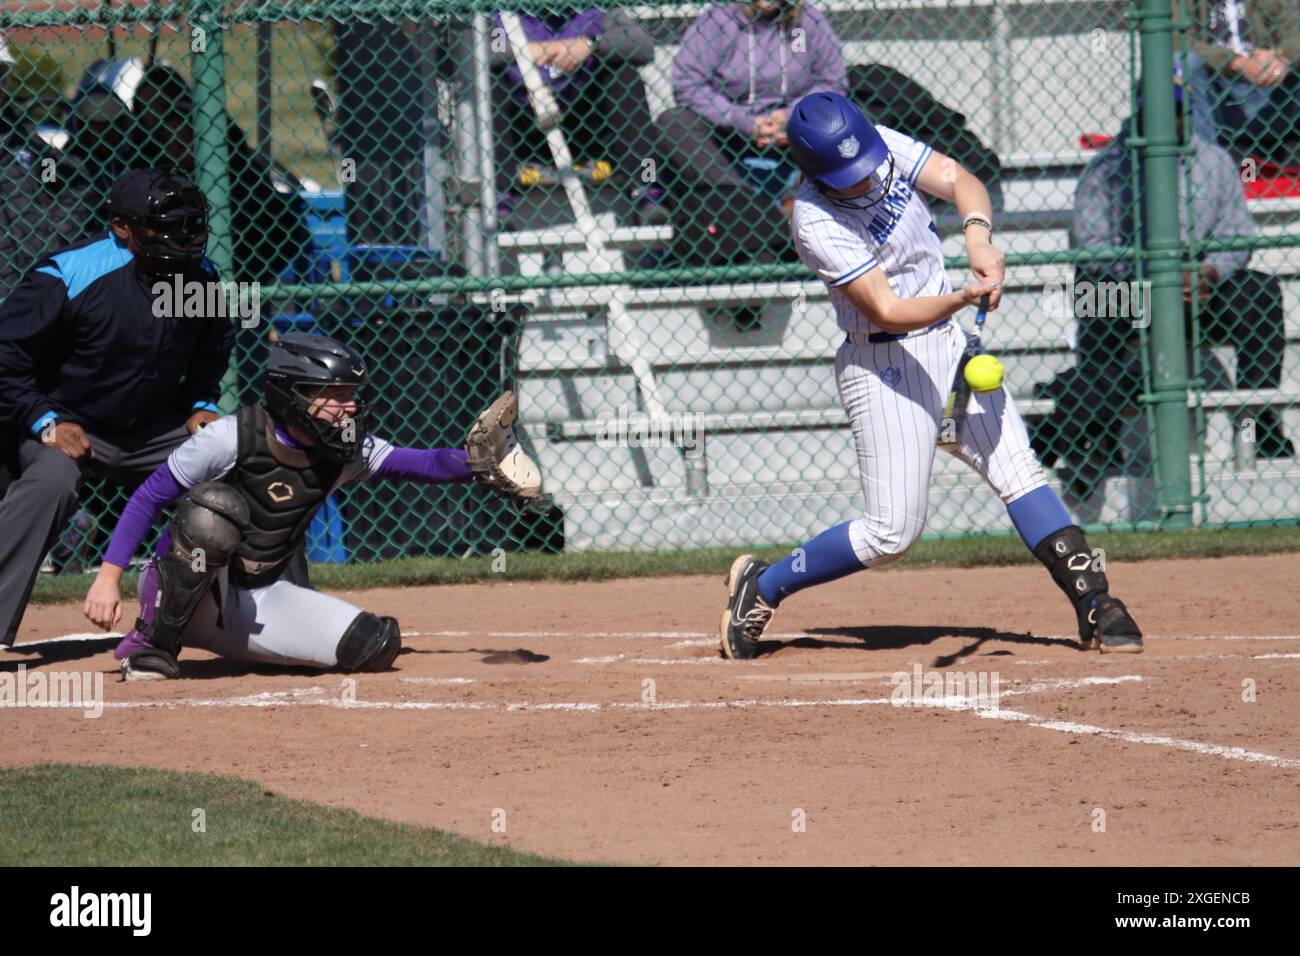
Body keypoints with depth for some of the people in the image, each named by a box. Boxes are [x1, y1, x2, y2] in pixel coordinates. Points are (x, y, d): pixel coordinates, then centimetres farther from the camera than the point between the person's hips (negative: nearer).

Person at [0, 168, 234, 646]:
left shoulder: (199, 275, -3)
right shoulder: (68, 276, -22)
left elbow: (214, 345, 19)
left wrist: (202, 404, 5)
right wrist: (45, 423, -22)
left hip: (154, 428, 6)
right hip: (68, 426, -6)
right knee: (50, 482, -35)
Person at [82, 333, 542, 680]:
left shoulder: (344, 451, -4)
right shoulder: (232, 438, -19)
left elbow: (418, 462, -7)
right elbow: (150, 497, -15)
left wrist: (474, 464, -28)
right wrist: (107, 578, -21)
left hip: (262, 604, 5)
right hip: (180, 595, -5)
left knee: (375, 645, -13)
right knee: (215, 508, -36)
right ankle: (152, 644, -21)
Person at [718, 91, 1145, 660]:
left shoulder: (883, 146, -5)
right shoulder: (815, 222, -23)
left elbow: (956, 180, -9)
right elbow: (890, 312, -26)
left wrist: (977, 234, -29)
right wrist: (962, 297, -41)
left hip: (947, 344, 7)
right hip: (885, 369, -7)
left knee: (1017, 469, -4)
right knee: (892, 533, -8)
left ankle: (1096, 606, -5)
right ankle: (762, 587, 10)